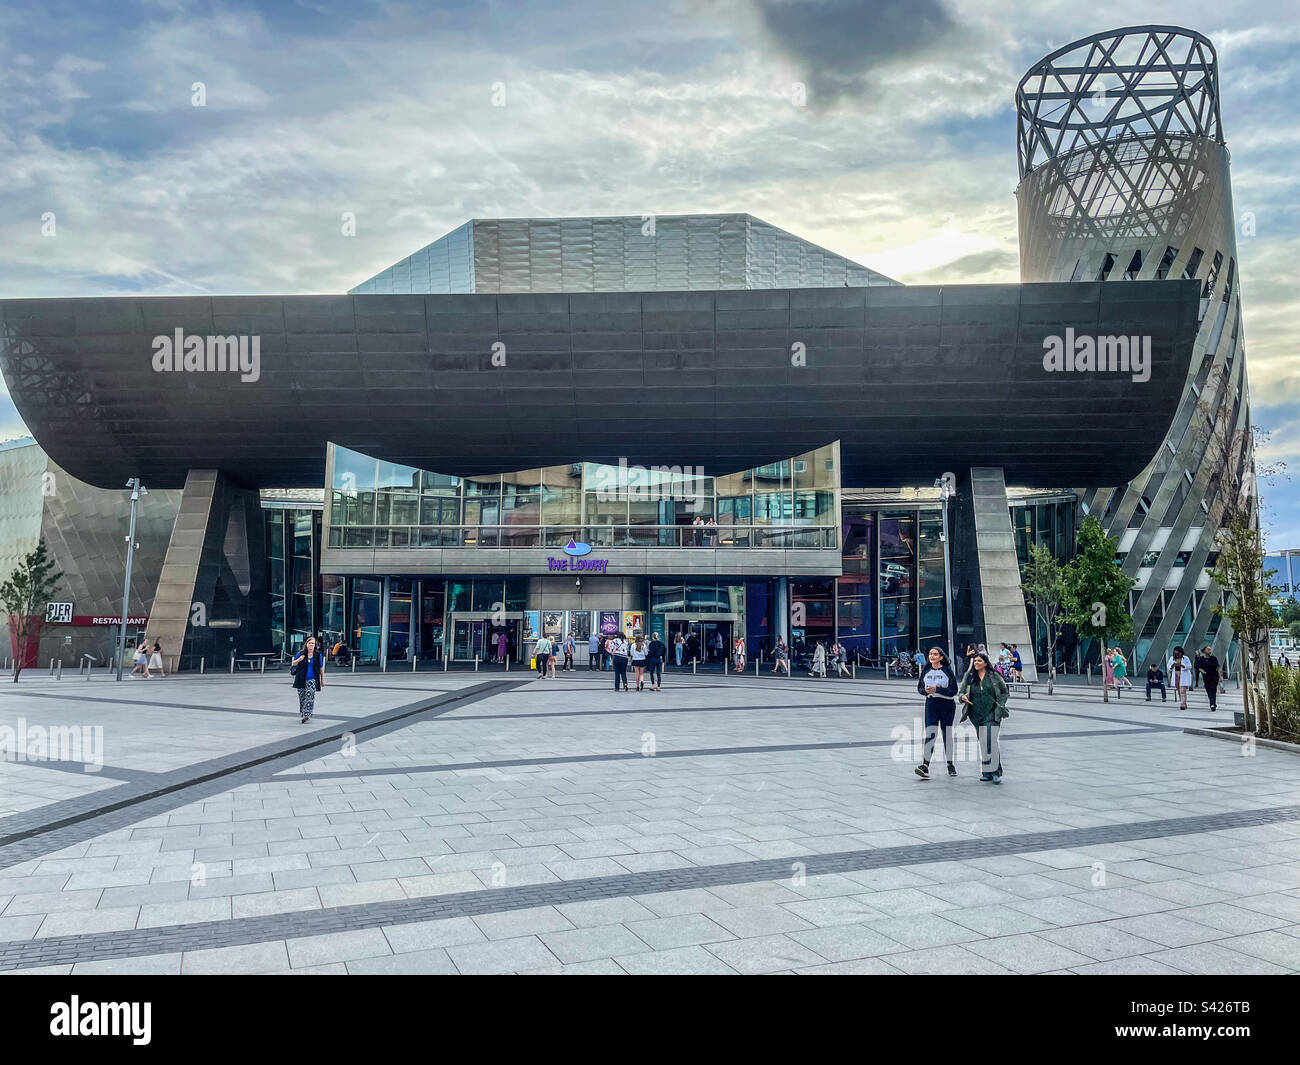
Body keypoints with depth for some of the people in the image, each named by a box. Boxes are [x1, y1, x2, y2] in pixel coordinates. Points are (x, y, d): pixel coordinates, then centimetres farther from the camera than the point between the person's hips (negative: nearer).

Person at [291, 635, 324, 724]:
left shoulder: (318, 655, 1)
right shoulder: (301, 653, 2)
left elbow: (321, 668, 8)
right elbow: (293, 664, 8)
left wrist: (322, 679, 12)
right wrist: (299, 660, -13)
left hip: (312, 680, -2)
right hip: (301, 679, 2)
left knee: (309, 696, -13)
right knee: (302, 697, 9)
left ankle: (307, 715, -14)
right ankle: (303, 714, 25)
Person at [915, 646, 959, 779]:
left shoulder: (947, 670, -6)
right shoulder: (926, 670, 6)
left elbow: (953, 690, -10)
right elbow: (920, 687, 13)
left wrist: (937, 689, -20)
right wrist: (926, 691, -9)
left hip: (947, 705, -2)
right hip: (931, 704, 2)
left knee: (947, 734, 9)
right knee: (930, 734, -10)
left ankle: (950, 765, 24)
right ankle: (925, 766, -17)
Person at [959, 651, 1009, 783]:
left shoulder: (994, 676, 2)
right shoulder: (969, 677, 8)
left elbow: (1004, 691, 12)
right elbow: (961, 691, 8)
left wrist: (1001, 705, 1)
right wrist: (962, 697, -15)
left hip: (992, 714, -3)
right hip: (976, 715, 3)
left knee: (991, 742, -13)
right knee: (982, 743, 6)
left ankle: (996, 772, -8)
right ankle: (987, 772, 14)